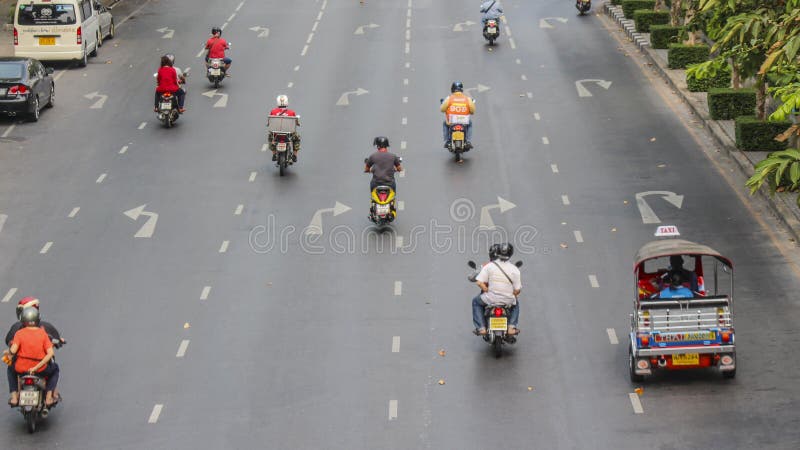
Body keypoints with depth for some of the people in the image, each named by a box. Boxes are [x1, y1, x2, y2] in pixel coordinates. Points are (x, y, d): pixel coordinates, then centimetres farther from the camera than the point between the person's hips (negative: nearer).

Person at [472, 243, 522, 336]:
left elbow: (479, 282, -13)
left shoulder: (489, 266, -7)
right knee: (515, 304, 37)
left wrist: (488, 291, 3)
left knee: (476, 302, 30)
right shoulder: (514, 269, -5)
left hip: (491, 299, -1)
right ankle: (511, 327, 20)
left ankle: (481, 328, 17)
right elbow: (517, 290, -3)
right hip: (508, 300, 1)